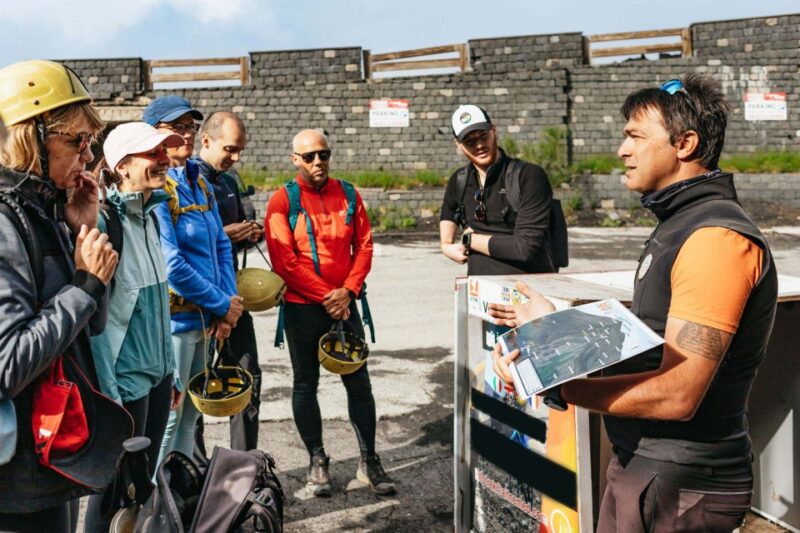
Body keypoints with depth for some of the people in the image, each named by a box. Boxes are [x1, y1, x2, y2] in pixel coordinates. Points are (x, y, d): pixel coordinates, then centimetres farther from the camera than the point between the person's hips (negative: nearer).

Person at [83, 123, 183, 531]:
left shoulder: (150, 215, 8)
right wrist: (108, 395, -20)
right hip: (125, 378, -8)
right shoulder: (103, 220, -17)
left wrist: (171, 370, 16)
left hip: (158, 374, 8)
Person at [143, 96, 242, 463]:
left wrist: (228, 304, -2)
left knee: (190, 413, 17)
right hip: (174, 319, -8)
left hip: (205, 319, 8)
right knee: (167, 415, 0)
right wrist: (222, 304, -11)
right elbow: (170, 265, -20)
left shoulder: (198, 182, 11)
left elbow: (221, 246, 11)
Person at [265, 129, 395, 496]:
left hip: (344, 305, 2)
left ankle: (369, 462, 14)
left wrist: (347, 290, -10)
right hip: (302, 308, -2)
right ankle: (317, 461, 20)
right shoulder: (282, 201, -5)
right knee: (305, 384, 7)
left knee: (359, 382, 4)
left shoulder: (347, 195, 6)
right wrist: (325, 296, -14)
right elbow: (283, 260, -12)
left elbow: (364, 246, 4)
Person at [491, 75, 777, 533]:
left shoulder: (718, 238, -21)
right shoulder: (680, 225, 12)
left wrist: (553, 386, -24)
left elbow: (676, 395, -26)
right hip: (642, 463, 9)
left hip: (681, 487, -9)